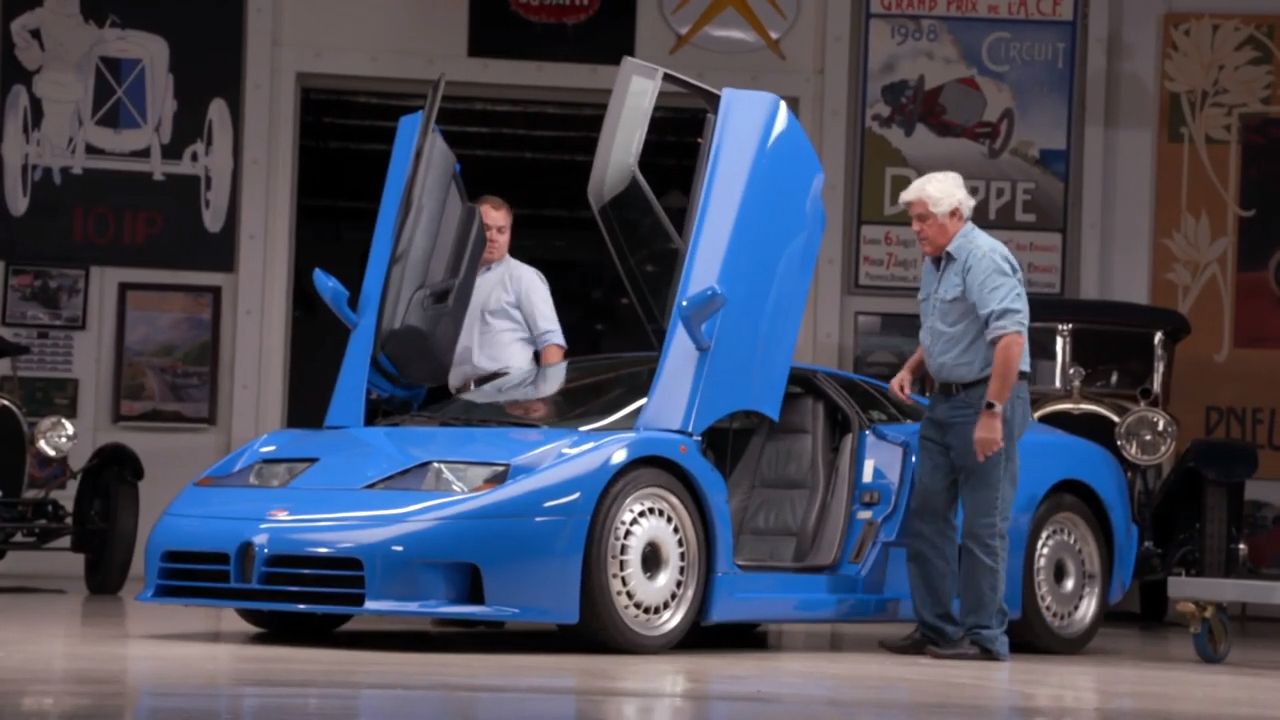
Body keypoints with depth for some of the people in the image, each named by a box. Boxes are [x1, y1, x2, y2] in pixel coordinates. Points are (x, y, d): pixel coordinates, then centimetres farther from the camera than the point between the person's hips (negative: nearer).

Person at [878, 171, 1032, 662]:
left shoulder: (984, 259, -16)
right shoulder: (934, 264, 14)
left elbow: (1010, 338, -25)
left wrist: (992, 413, -27)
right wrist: (910, 369, 10)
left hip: (986, 402, -10)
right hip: (944, 402, 10)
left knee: (984, 526, -5)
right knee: (926, 517, 10)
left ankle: (985, 637, 1)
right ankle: (935, 629, 16)